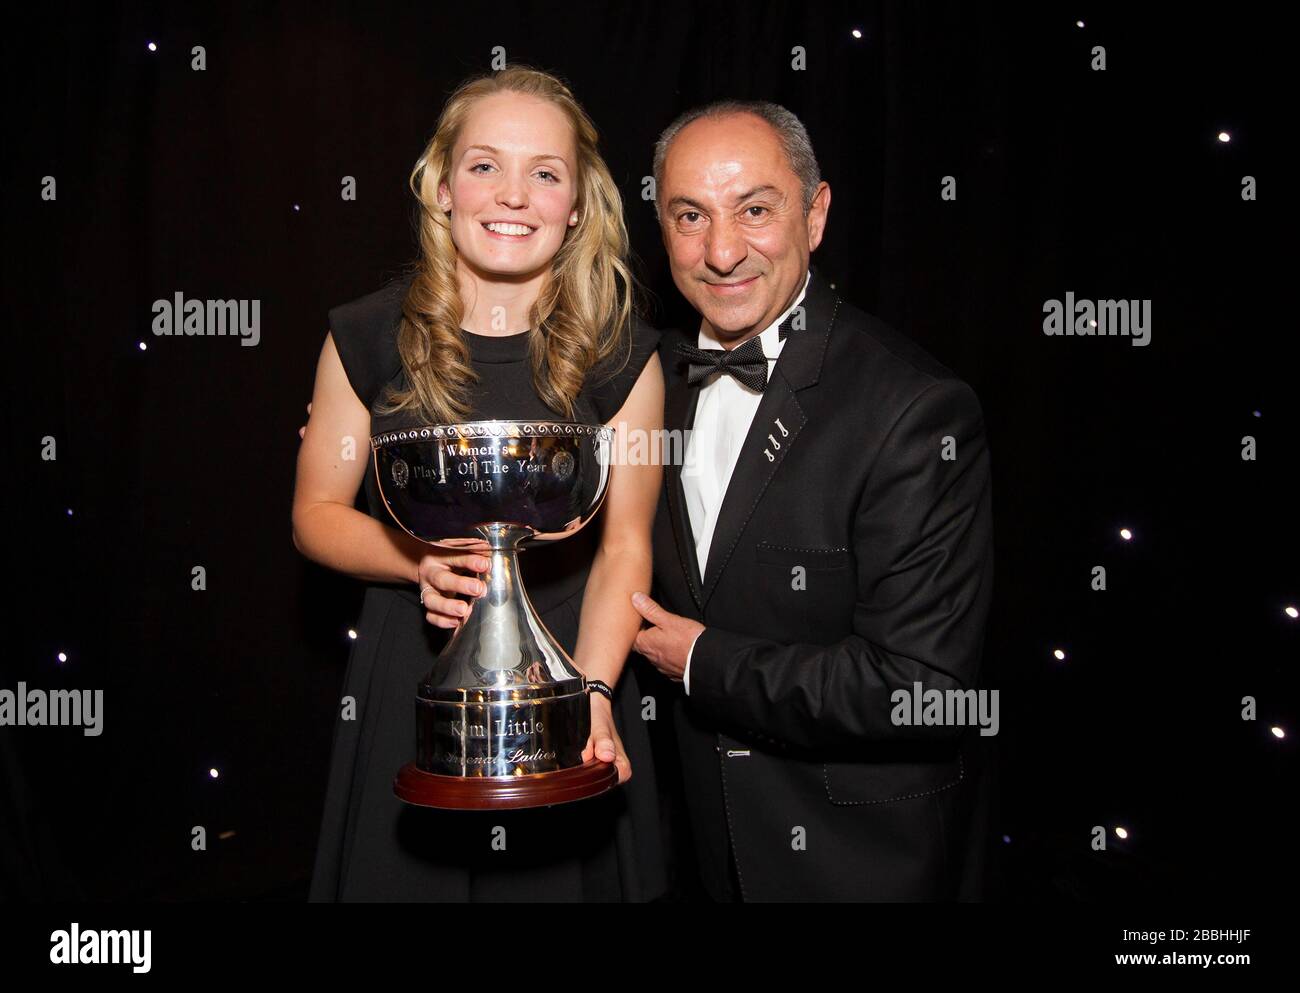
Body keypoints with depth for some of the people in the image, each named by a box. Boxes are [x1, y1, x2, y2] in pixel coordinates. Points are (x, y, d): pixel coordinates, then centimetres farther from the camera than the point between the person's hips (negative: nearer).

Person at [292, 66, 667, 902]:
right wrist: (419, 560, -17)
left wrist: (592, 694, -21)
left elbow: (624, 545, -6)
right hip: (411, 684, 1)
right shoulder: (368, 338, -4)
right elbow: (317, 512, 3)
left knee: (562, 869, 13)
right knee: (404, 871, 14)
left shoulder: (623, 355, -5)